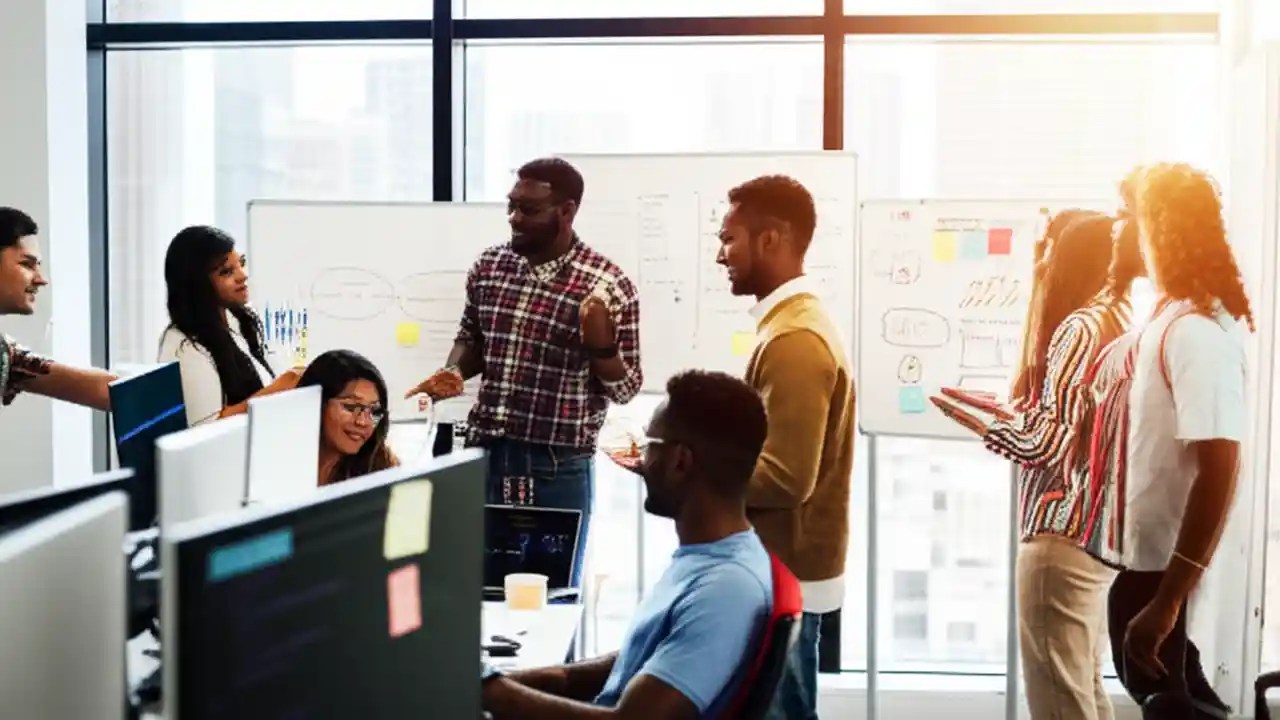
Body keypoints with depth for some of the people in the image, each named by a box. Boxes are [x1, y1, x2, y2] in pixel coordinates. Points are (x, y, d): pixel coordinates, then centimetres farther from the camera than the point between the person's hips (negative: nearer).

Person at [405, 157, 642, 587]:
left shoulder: (606, 285, -10)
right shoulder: (489, 266, 4)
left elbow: (624, 389, -5)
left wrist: (600, 341, -24)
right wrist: (454, 373, -2)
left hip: (558, 471, -4)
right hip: (483, 458, 4)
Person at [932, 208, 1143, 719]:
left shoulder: (1079, 328, -14)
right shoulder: (1118, 321, 12)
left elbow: (1045, 446, -19)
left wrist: (975, 420, -8)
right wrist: (1012, 413, 20)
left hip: (1063, 539, -10)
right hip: (1099, 534, 10)